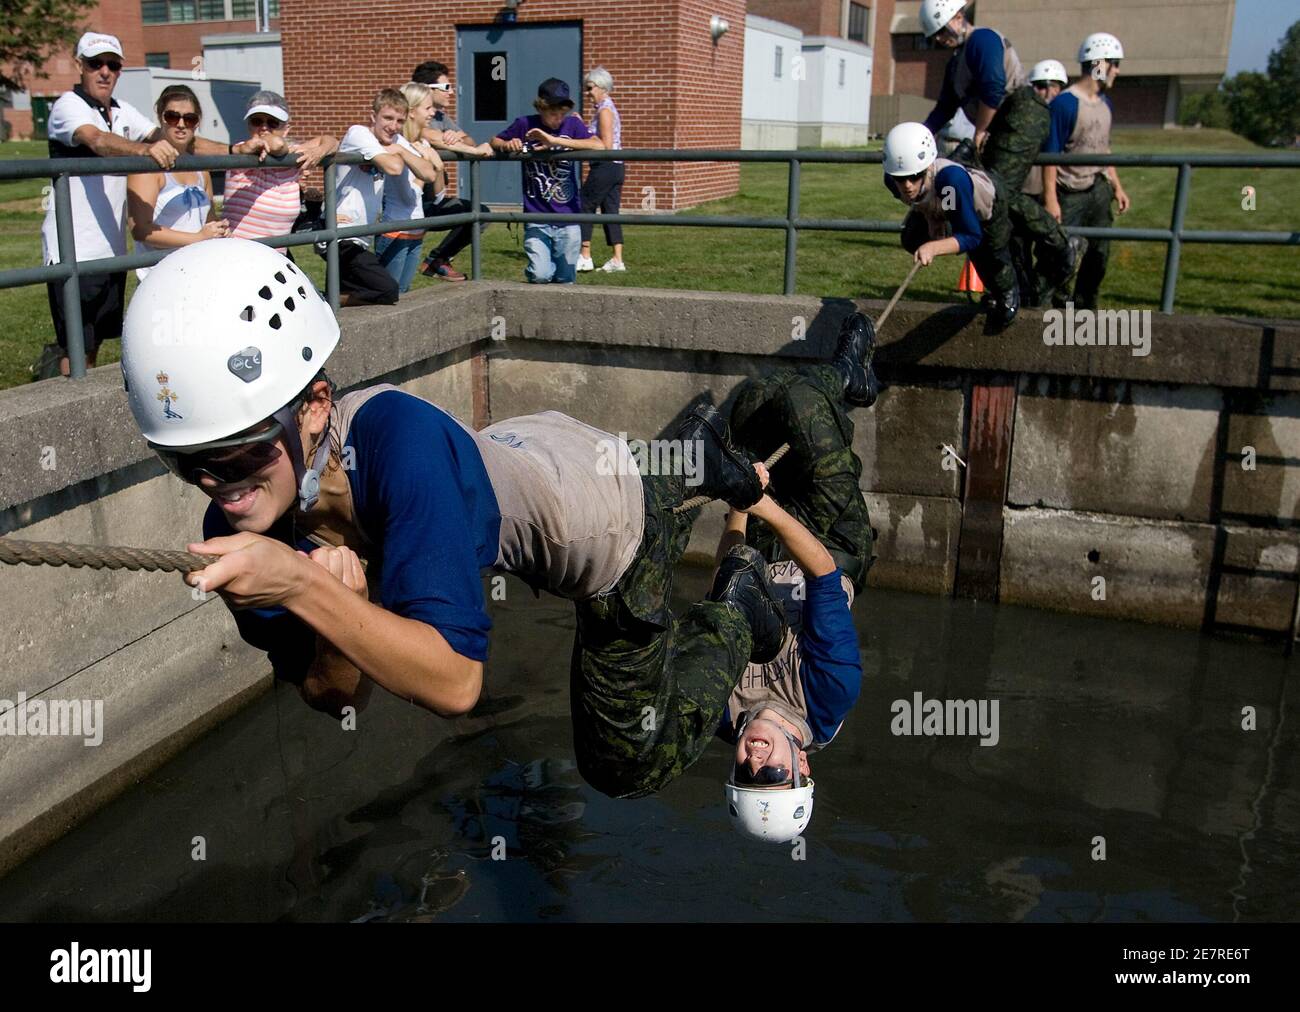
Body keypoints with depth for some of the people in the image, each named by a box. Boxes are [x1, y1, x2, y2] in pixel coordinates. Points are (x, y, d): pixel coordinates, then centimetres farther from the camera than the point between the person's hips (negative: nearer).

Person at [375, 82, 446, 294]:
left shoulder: (424, 145, 8)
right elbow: (409, 197, -21)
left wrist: (438, 166, -5)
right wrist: (426, 163, -13)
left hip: (416, 234, 8)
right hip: (395, 234, -8)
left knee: (404, 292, 10)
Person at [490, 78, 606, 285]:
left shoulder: (572, 124, -1)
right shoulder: (525, 125, 0)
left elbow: (599, 146, -19)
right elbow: (493, 142, 13)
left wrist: (555, 140, -25)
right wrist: (507, 145, -11)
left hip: (568, 217, 1)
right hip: (536, 218, -1)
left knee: (565, 281, 6)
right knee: (541, 276, -15)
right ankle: (533, 270, 20)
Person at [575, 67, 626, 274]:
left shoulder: (605, 110, -12)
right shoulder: (606, 108, 18)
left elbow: (606, 145, -19)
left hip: (605, 167, -10)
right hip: (615, 168, 10)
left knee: (586, 207, -1)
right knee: (611, 211, 7)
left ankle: (585, 257, 1)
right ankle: (617, 259, 4)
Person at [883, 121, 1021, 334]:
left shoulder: (950, 177, -50)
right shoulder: (893, 180, -33)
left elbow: (972, 236, -43)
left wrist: (934, 248, -57)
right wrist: (933, 221, -19)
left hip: (990, 199, -5)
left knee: (990, 263, 0)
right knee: (912, 241, -10)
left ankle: (1008, 296, 40)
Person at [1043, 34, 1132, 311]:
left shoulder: (1104, 102, 10)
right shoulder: (1065, 103, -15)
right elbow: (1050, 154, -16)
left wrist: (1117, 186, 17)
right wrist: (1050, 198, -20)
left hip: (1099, 191, 8)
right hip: (1071, 194, -8)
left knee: (1100, 252, 11)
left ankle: (1085, 304, 25)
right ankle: (1056, 306, 12)